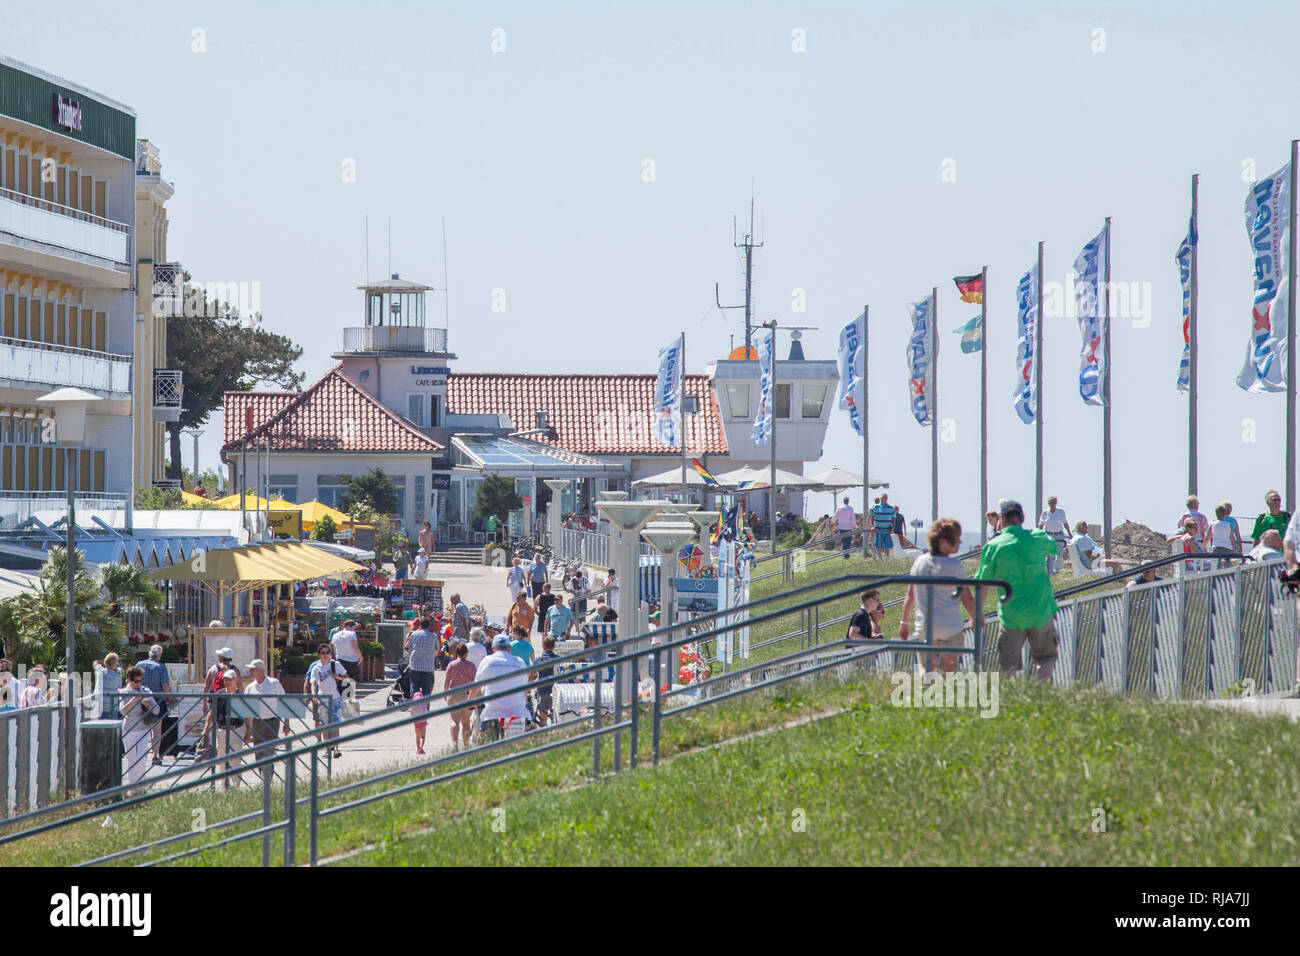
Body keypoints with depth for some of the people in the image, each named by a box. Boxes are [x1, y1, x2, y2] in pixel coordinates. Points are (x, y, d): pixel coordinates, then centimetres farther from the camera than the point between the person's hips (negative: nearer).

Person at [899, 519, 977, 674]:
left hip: (925, 626, 4)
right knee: (948, 670, 1)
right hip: (951, 626, -4)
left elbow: (910, 596, 8)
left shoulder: (919, 562, 4)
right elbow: (967, 598, -5)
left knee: (927, 668, 14)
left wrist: (904, 622, 16)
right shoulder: (954, 565, -9)